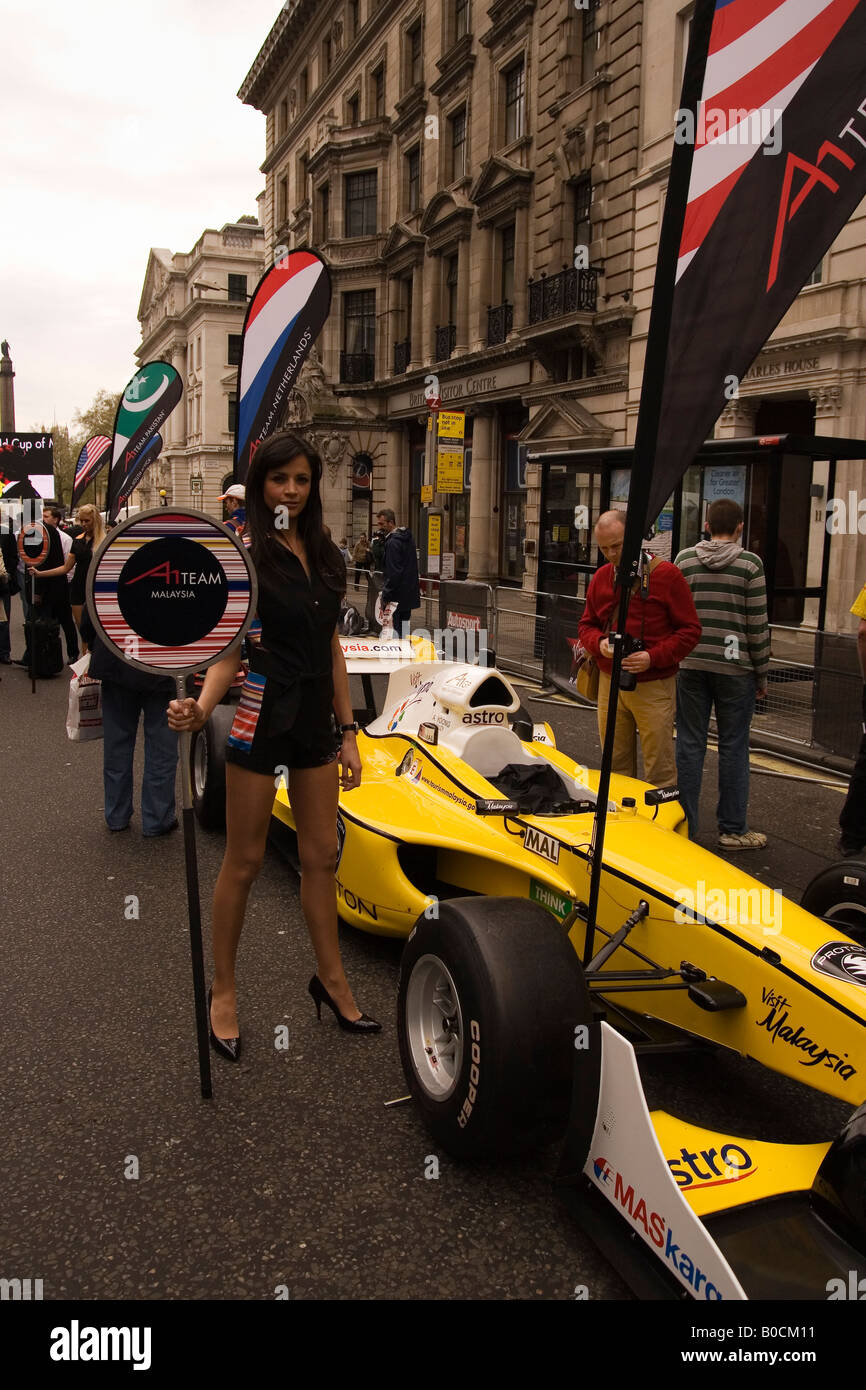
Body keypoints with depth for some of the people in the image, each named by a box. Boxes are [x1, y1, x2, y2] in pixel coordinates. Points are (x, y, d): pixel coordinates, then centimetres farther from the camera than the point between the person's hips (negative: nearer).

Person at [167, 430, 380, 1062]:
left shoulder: (325, 555, 9)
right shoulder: (244, 553, -9)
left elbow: (332, 648, 12)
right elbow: (228, 652, -14)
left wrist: (347, 732, 11)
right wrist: (202, 706, -34)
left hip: (315, 716, 6)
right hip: (261, 712, -6)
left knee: (322, 855, 13)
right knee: (244, 862, 6)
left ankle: (331, 979, 29)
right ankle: (224, 990, 24)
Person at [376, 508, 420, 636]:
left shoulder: (393, 542, -16)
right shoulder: (407, 538, 13)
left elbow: (393, 572, -21)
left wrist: (385, 594, -16)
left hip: (397, 596, -10)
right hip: (409, 593, 10)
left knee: (395, 630, -6)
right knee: (404, 624, 14)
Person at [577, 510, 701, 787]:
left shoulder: (666, 574, -6)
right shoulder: (601, 578, 9)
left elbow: (690, 629, -5)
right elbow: (586, 625, 17)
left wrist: (653, 657, -18)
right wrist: (599, 643, -7)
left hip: (653, 686, -5)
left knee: (659, 768, -1)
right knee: (615, 764, 13)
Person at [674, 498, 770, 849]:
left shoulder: (684, 560, 4)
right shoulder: (750, 564, -4)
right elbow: (757, 625, -4)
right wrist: (762, 674, 4)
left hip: (690, 665, 2)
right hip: (735, 667, -2)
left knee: (689, 744, 7)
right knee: (733, 747, 6)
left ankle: (684, 826, 12)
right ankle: (733, 829, 14)